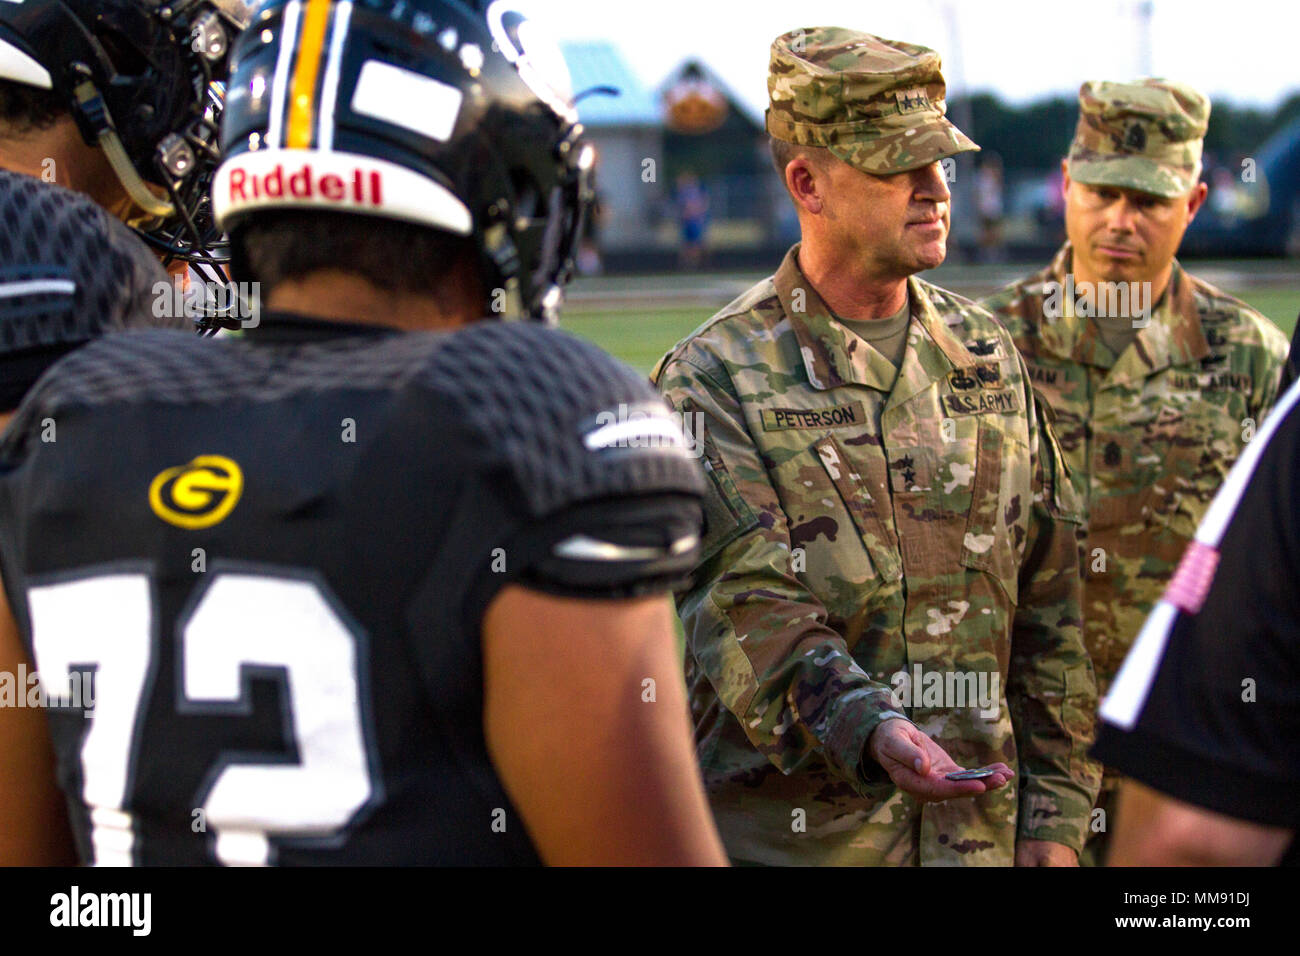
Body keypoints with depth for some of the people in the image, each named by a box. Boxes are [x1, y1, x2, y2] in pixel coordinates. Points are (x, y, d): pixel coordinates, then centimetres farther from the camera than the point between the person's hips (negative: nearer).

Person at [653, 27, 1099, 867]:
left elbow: (1050, 607, 11)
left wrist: (1055, 812, 6)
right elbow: (746, 608, -16)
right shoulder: (713, 379, -5)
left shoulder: (991, 358, 10)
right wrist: (868, 730, -32)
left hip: (975, 828, 4)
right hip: (784, 834, -4)